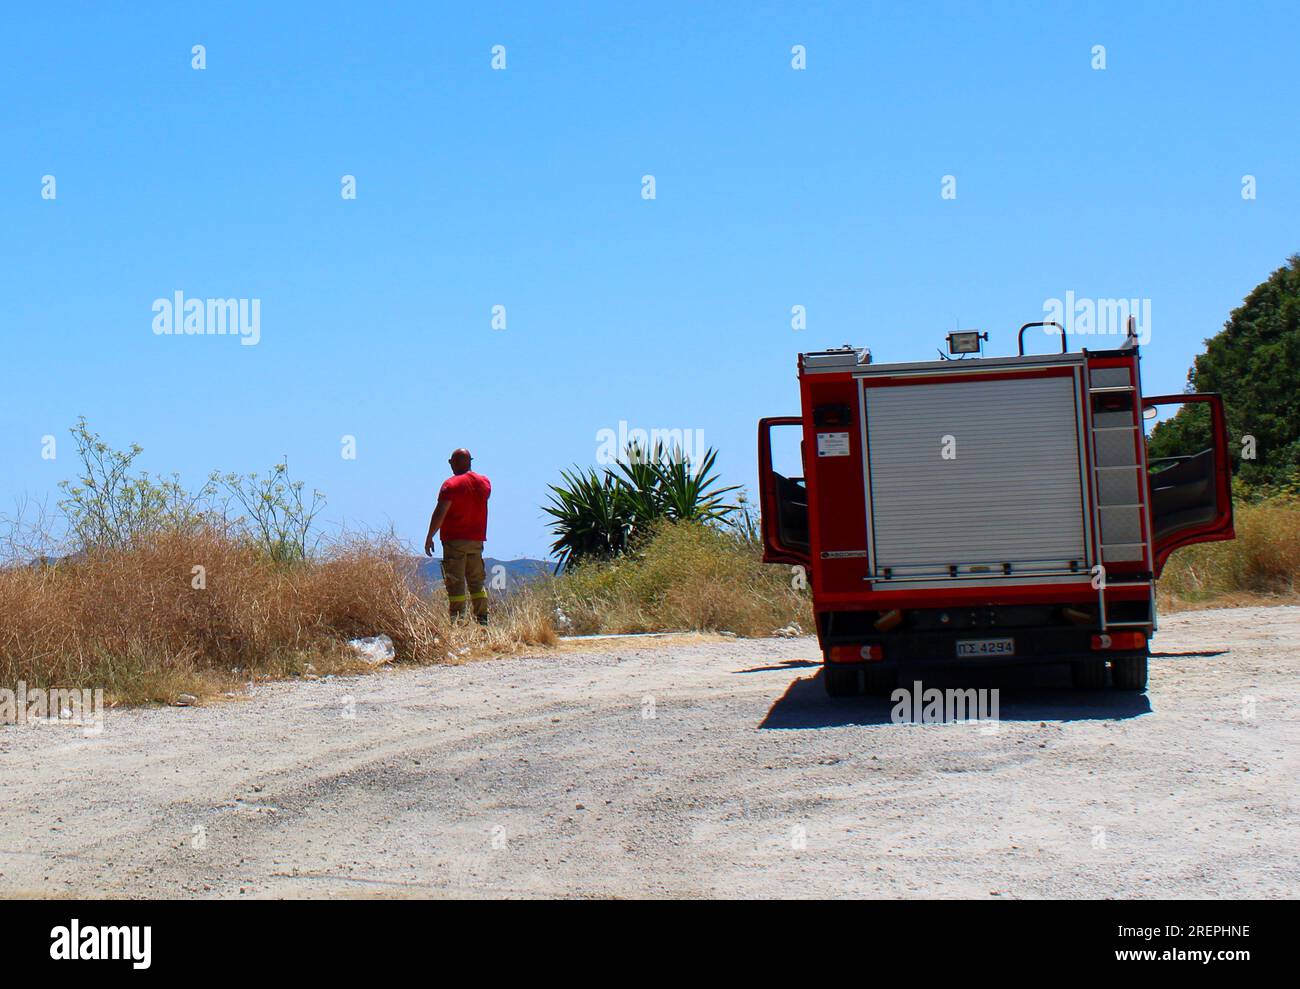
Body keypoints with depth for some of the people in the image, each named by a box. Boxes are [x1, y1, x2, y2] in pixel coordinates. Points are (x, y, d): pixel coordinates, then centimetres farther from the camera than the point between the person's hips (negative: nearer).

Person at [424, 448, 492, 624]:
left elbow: (440, 513, -14)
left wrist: (429, 537, -9)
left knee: (455, 583, -4)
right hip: (477, 539, 6)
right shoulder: (484, 482, 7)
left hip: (455, 540, -6)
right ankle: (482, 618, 10)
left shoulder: (451, 484, -10)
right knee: (477, 581, 13)